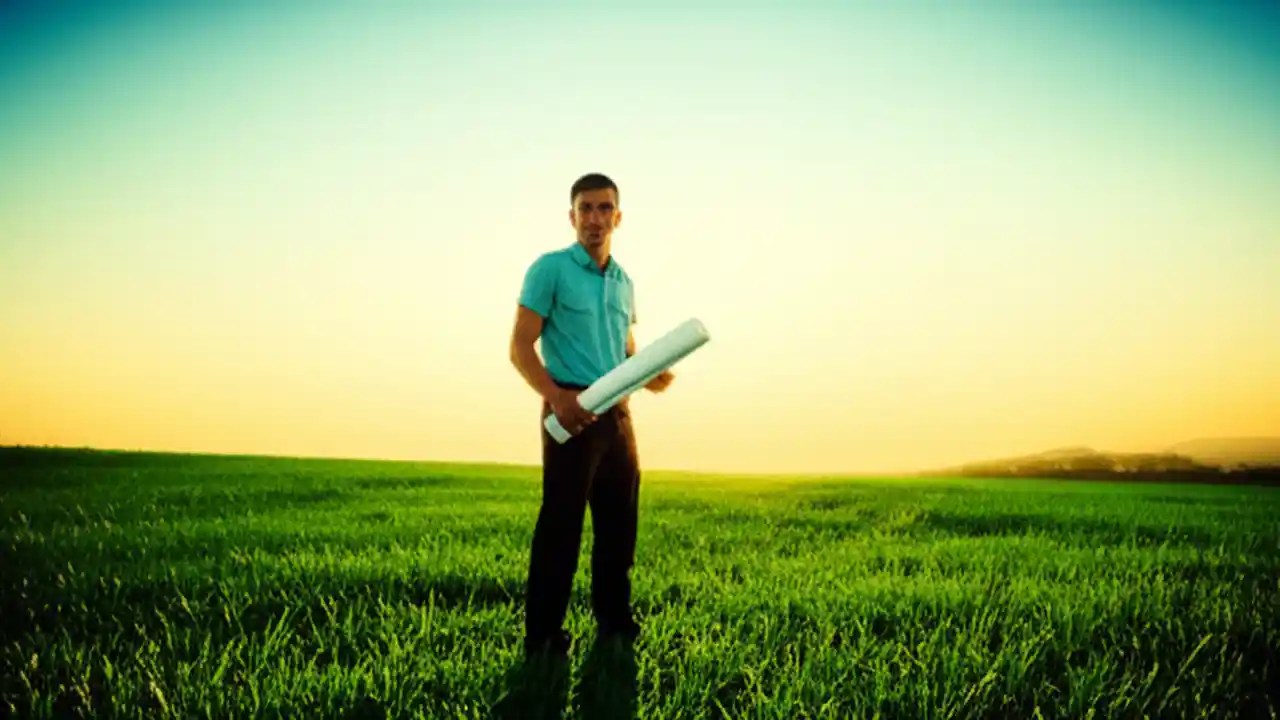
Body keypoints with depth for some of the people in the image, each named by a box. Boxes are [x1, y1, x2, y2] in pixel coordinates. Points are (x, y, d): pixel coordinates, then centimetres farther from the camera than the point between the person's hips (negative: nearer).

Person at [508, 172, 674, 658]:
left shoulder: (624, 282, 16)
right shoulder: (550, 268, -4)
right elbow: (521, 347, -9)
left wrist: (650, 375, 2)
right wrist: (557, 399, -24)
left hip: (616, 414, 7)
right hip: (572, 411, -7)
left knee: (619, 524, 12)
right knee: (561, 526, -4)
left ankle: (615, 625, 25)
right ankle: (543, 637, 5)